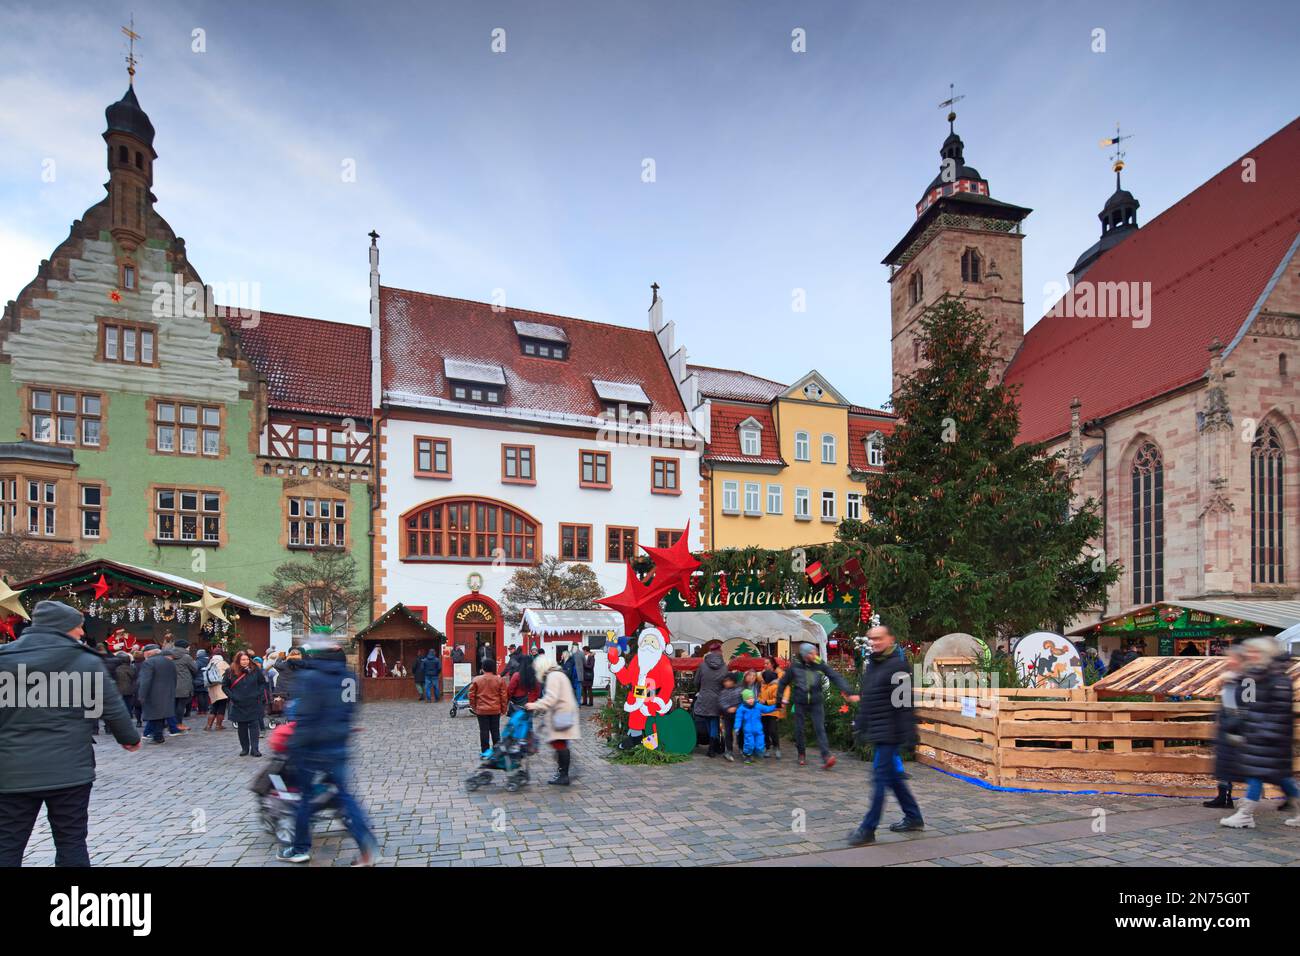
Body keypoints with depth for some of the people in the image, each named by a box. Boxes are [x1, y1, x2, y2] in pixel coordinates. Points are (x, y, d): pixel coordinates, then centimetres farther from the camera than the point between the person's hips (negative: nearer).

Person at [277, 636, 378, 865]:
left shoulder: (310, 678, -16)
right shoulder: (348, 677, 5)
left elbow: (305, 718, -18)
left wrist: (295, 749, -10)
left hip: (315, 750, -6)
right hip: (339, 748, 6)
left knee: (306, 797, 11)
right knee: (343, 796, 10)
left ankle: (300, 848, 25)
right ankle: (367, 844, 1)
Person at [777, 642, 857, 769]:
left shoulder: (820, 664, -7)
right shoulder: (795, 665, -6)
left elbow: (836, 678, -12)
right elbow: (784, 682, 6)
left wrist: (848, 692, -23)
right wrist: (780, 698, 8)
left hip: (816, 702, -1)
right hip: (800, 703, 1)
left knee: (820, 729, -11)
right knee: (799, 729, 8)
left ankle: (827, 756, -18)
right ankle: (802, 755, 26)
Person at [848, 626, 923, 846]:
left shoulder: (897, 665, -14)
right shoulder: (871, 664, 13)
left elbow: (904, 702, -18)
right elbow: (865, 698, 21)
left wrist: (907, 734, -20)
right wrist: (860, 724, 20)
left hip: (889, 733, -9)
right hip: (876, 732, 9)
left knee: (880, 777, -5)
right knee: (892, 776, 17)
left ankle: (868, 829, 1)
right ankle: (913, 818, 32)